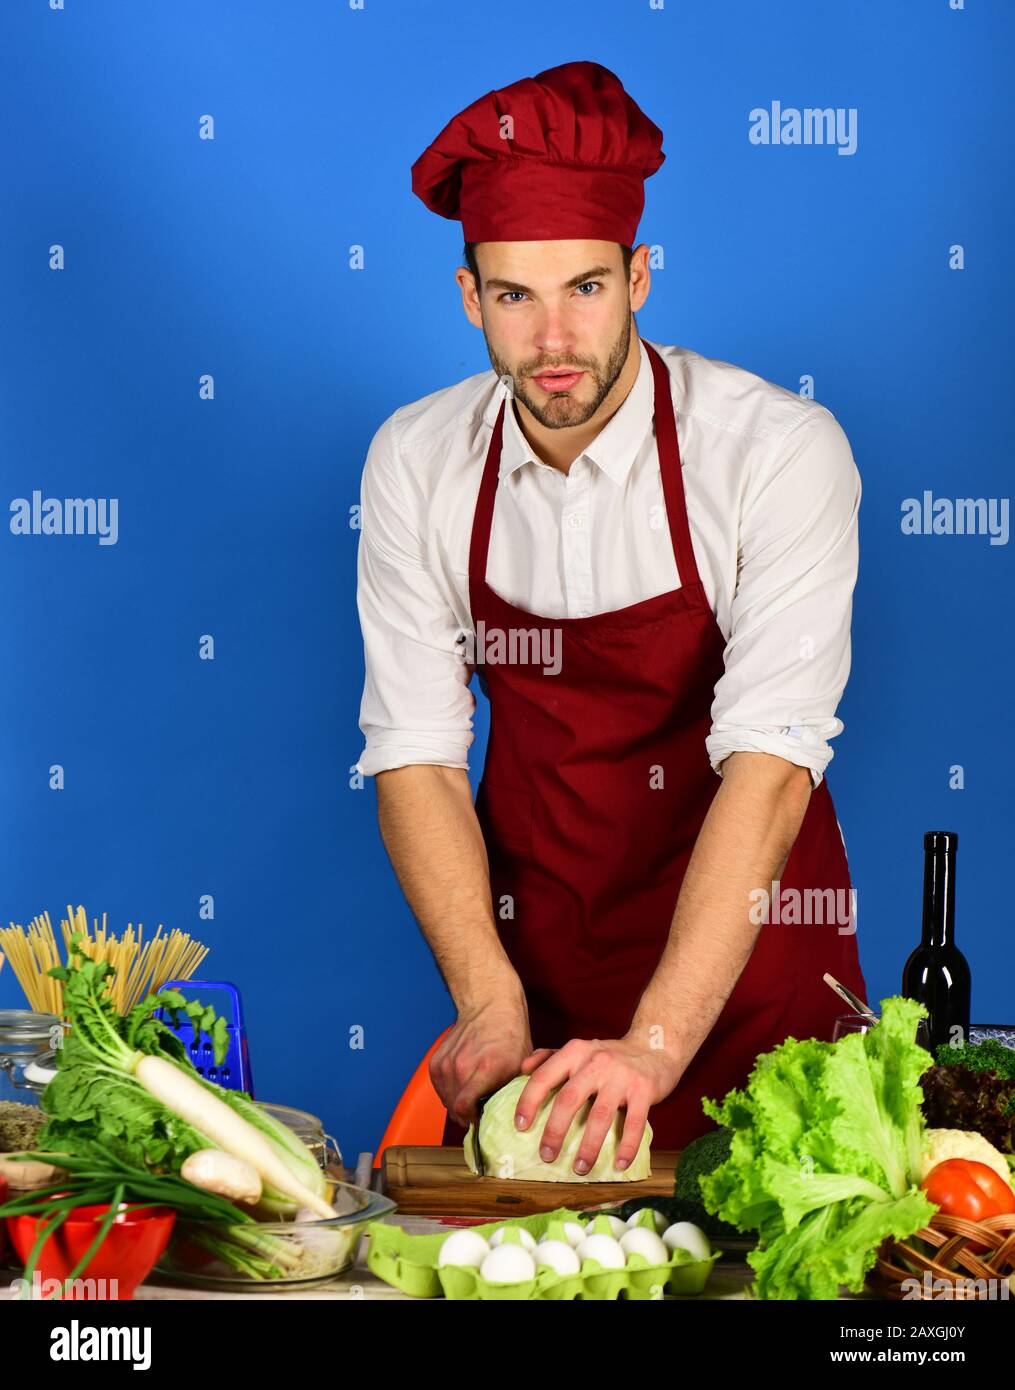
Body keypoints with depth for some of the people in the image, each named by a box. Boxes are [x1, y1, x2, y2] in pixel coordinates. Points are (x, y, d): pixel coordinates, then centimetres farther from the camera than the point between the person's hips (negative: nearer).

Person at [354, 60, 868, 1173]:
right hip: (526, 945, 3)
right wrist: (489, 1000, -23)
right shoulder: (416, 463, -9)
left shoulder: (781, 450, -20)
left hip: (736, 952, -2)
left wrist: (656, 1044, -36)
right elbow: (414, 750, -10)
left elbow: (772, 758, -27)